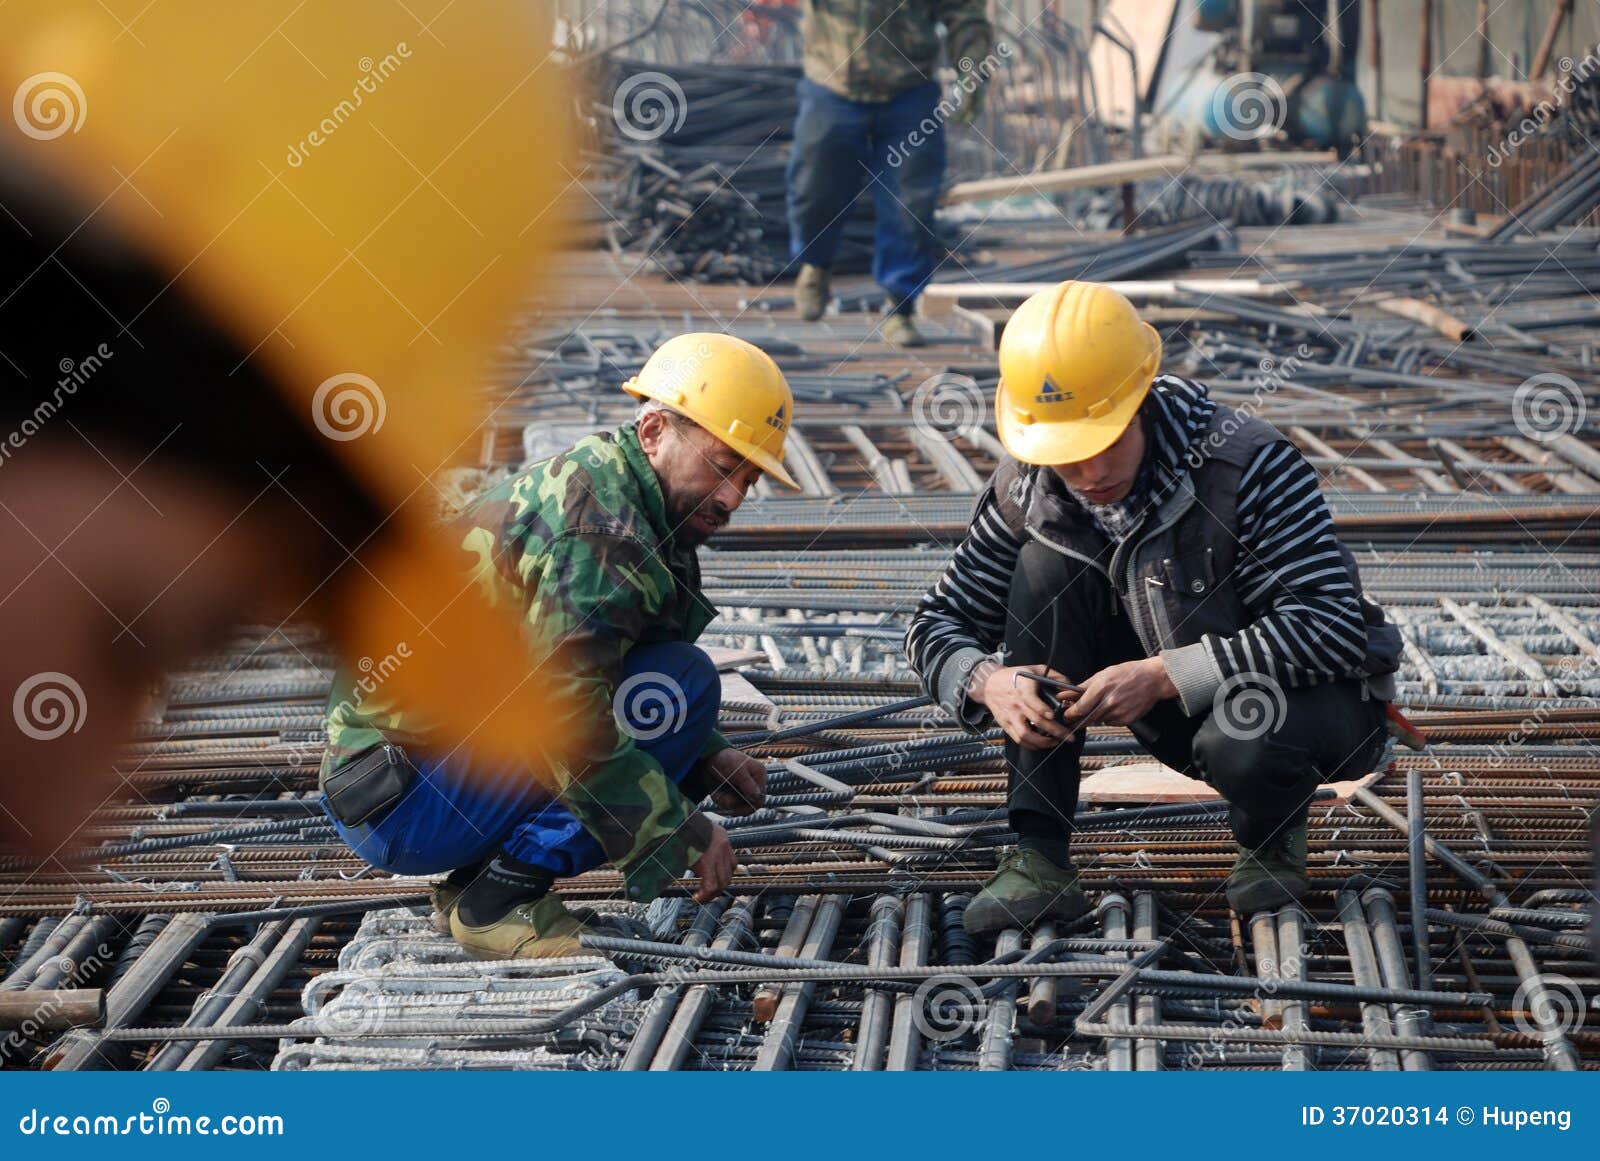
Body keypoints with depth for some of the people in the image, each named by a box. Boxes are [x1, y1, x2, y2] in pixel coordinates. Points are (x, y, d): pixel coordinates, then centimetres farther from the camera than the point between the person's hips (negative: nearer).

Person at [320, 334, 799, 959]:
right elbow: (571, 722, -25)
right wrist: (683, 835, -15)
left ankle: (469, 884, 10)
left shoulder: (597, 479, 12)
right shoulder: (600, 531, -20)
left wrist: (707, 759, 6)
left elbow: (572, 677, 19)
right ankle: (502, 902, -12)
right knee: (681, 682, -15)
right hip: (400, 799, -10)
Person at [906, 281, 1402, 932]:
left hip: (1313, 693, -5)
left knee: (1241, 746, -40)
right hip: (1186, 708, 5)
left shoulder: (1247, 464, -26)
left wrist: (1164, 676, -38)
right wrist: (988, 681, -28)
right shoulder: (1028, 491, -11)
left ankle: (1271, 838, 1)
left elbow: (1333, 625, -32)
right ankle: (1037, 860, -17)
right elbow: (937, 626, -3)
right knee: (1045, 568, -16)